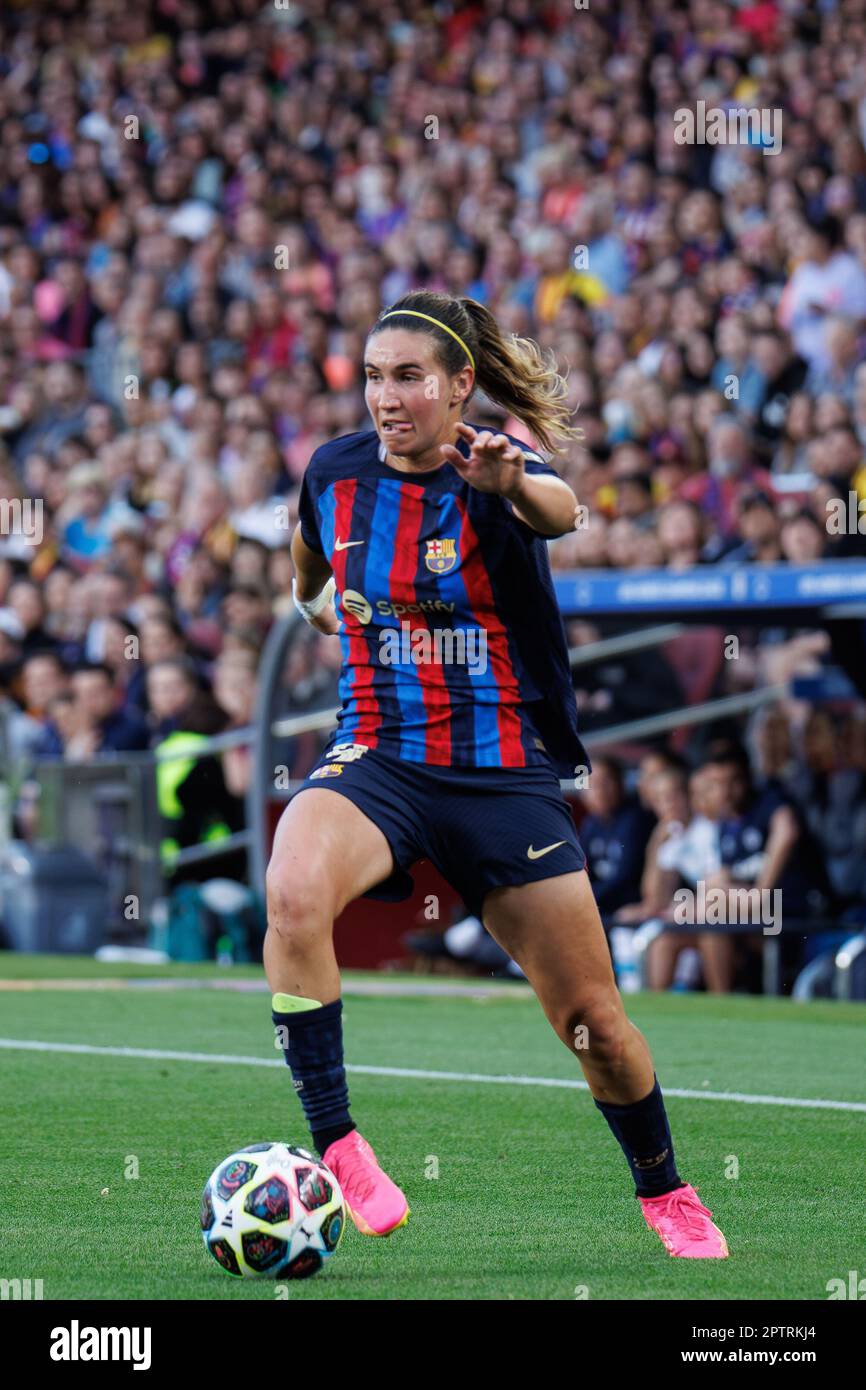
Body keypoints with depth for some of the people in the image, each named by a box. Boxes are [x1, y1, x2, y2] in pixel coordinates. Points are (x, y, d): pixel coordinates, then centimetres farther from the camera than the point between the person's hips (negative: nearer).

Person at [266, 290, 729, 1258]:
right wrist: (326, 607, 9)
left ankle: (664, 1191, 30)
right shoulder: (334, 471, 1)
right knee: (293, 895, -33)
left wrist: (515, 484, -58)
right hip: (374, 760, 2)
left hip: (505, 772, -2)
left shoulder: (496, 468, -11)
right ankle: (335, 1145, -24)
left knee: (592, 1019, 3)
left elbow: (560, 511, -39)